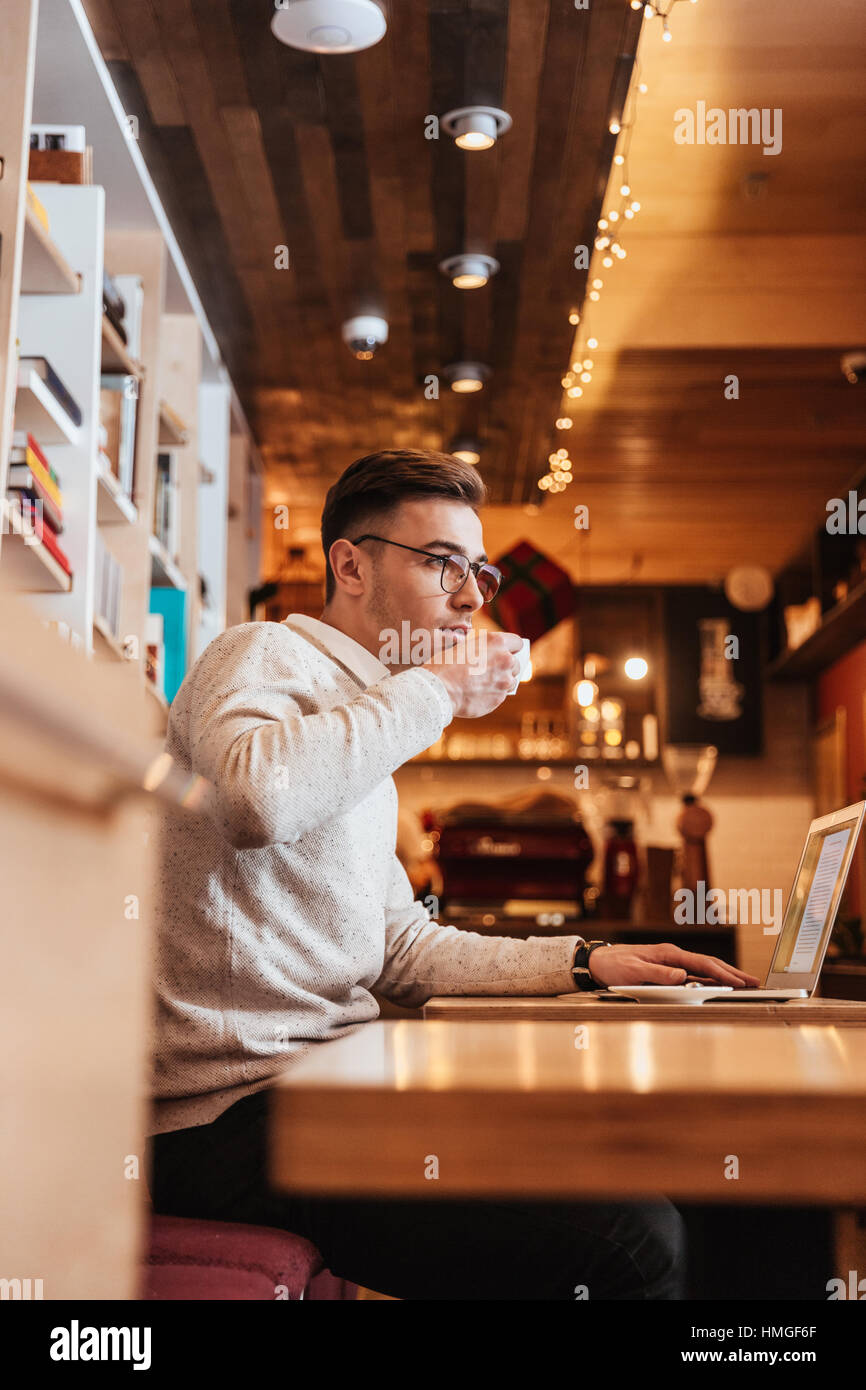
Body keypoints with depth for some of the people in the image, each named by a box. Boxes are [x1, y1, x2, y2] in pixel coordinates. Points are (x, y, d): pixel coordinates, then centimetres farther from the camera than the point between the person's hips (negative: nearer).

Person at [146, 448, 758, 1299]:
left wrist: (581, 961, 12)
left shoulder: (368, 728, 25)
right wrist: (435, 692, -15)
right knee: (634, 1242, -21)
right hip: (236, 1104, -10)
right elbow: (256, 797, -30)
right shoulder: (262, 654, -4)